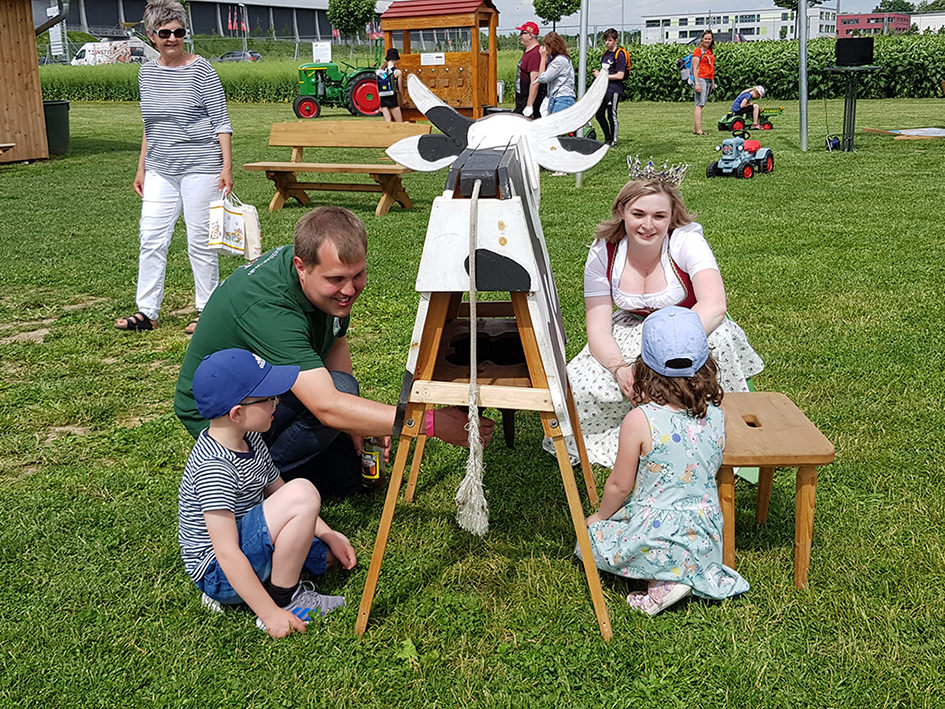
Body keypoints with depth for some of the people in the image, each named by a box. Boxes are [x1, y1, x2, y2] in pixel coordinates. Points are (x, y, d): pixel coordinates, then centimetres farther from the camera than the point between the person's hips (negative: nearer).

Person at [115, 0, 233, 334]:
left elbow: (221, 122, -7)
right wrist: (141, 168, 16)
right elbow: (149, 126, 18)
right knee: (151, 239, 4)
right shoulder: (147, 72, 10)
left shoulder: (200, 69, -6)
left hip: (200, 167, -6)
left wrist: (227, 167, -14)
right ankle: (146, 312, 12)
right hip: (160, 170, 6)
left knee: (200, 241, 1)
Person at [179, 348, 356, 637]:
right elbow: (227, 554, -29)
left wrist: (328, 534, 8)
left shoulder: (249, 439, 3)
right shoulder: (214, 467, -27)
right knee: (303, 492, -24)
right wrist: (271, 614, -28)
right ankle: (284, 599, -12)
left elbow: (277, 491, 15)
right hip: (219, 573, -10)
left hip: (245, 547, 10)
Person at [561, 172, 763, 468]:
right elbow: (598, 330, -15)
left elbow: (714, 306, -39)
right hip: (635, 329, 2)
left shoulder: (686, 241, -23)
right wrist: (620, 368, -36)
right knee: (578, 385, -24)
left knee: (718, 338, -38)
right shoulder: (603, 253, -15)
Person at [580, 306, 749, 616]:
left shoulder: (639, 421, -21)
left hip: (654, 536, -6)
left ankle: (664, 580, -2)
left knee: (591, 535, 19)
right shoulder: (717, 416, -7)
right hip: (706, 534, 6)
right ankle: (688, 572, 5)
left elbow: (620, 486, -10)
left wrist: (601, 516, 9)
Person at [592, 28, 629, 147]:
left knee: (612, 115, -4)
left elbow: (620, 75, -16)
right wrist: (598, 73, 3)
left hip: (614, 89, -8)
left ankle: (614, 141, 5)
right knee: (599, 115, 10)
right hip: (603, 88, 8)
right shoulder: (606, 53, 14)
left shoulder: (620, 55, -11)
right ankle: (607, 139, 23)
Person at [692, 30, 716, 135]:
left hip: (708, 80, 8)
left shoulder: (710, 52, 19)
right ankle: (699, 130, -18)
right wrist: (697, 83, -18)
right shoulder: (698, 51, -5)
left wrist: (712, 82, 20)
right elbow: (695, 69, -10)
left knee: (699, 105, 7)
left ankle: (695, 129, 7)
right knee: (699, 104, -12)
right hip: (701, 79, -8)